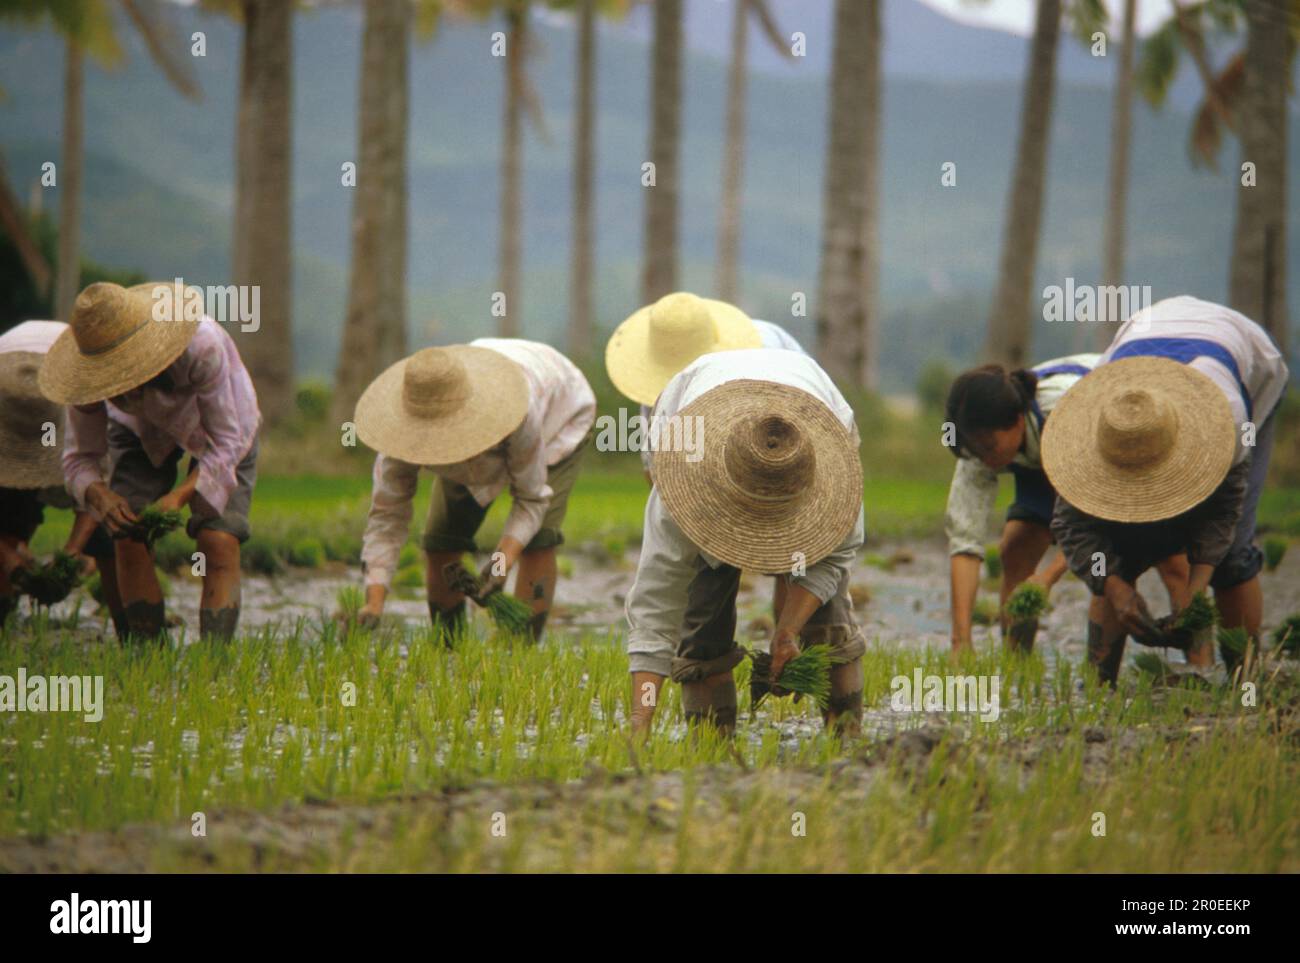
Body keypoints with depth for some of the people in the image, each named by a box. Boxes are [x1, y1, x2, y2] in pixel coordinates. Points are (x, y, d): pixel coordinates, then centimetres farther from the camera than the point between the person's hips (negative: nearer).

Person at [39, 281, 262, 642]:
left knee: (218, 544, -22)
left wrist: (180, 495, -46)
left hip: (220, 423, -3)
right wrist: (99, 496, -42)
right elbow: (80, 457, -20)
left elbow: (227, 443, -33)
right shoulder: (91, 368, -31)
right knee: (129, 541, -16)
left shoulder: (202, 347, -42)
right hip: (141, 431, 3)